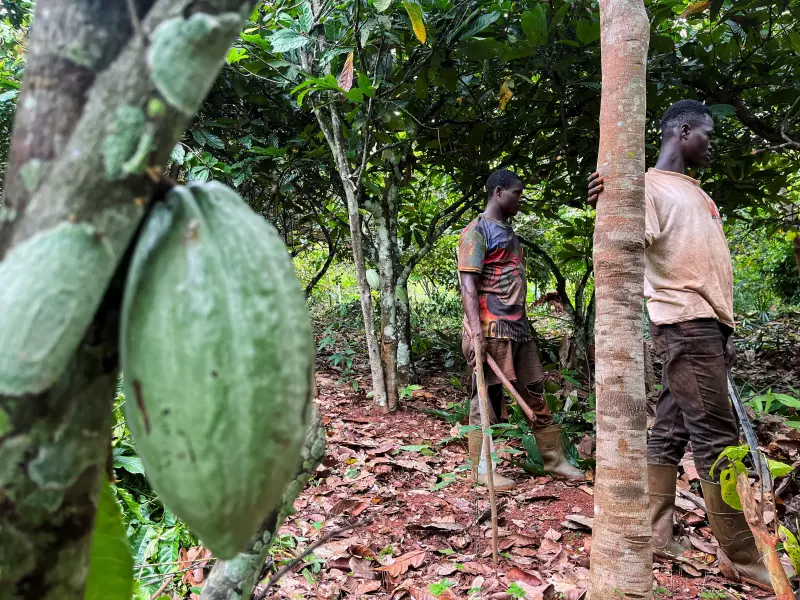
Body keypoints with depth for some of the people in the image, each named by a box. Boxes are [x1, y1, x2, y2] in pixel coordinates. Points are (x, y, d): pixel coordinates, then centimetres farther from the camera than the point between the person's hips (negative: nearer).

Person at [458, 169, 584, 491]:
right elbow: (468, 284, -16)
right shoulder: (477, 231, -7)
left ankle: (554, 459, 21)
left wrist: (523, 322, 21)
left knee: (535, 392, 12)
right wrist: (476, 332, -25)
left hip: (519, 326, 9)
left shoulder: (509, 231, 21)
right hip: (492, 328, -9)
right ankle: (483, 470, 9)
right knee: (488, 397, -2)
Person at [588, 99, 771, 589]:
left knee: (671, 433, 9)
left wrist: (724, 327, 20)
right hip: (685, 323, -9)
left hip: (710, 323, 9)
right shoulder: (648, 185, -3)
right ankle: (746, 559, 5)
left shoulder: (696, 192, 24)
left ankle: (657, 537, 17)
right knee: (716, 439, -5)